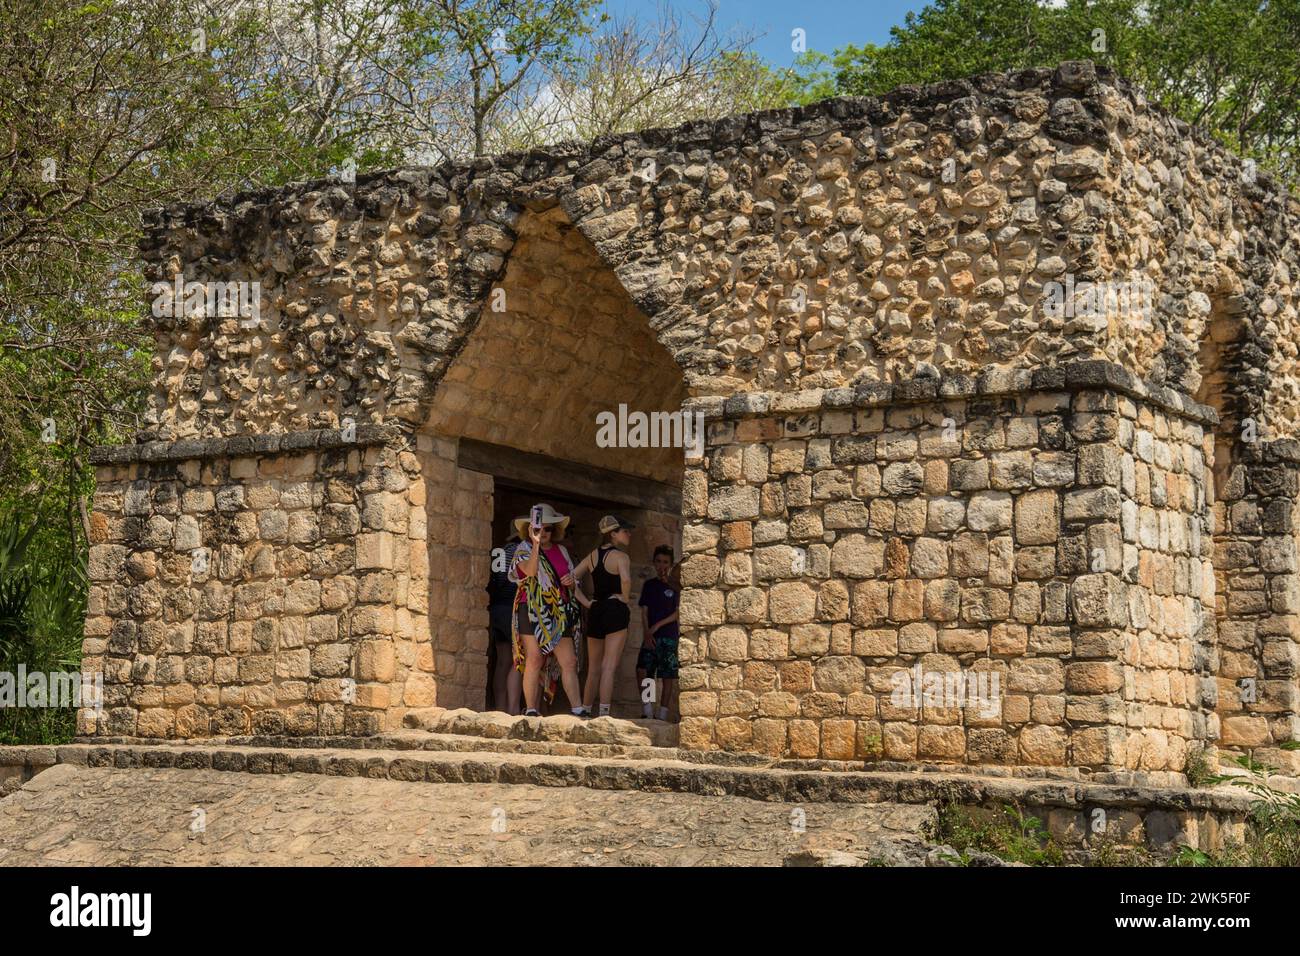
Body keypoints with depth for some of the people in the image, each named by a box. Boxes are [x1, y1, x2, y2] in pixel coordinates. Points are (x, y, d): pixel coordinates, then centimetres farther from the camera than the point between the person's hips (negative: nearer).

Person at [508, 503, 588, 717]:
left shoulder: (560, 550, 18)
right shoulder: (524, 549, 3)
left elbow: (569, 578, 28)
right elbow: (530, 571, -17)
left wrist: (571, 581, 5)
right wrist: (535, 544, -25)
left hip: (560, 613, 5)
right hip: (532, 611, -4)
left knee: (569, 662, -3)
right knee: (534, 660, -7)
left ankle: (578, 710, -4)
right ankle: (531, 710, -3)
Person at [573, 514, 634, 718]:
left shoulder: (593, 555, 14)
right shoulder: (620, 556, -7)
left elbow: (572, 578, 12)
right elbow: (626, 580, -26)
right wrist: (626, 602, -10)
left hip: (595, 611, 6)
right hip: (615, 610, -6)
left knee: (593, 669, 15)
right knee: (609, 667, -11)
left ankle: (585, 711, 20)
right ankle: (604, 714, -18)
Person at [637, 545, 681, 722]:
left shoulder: (675, 585, 5)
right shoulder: (649, 584, 13)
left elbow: (678, 612, 0)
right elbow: (644, 612, 8)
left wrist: (658, 626, -8)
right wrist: (646, 634, -6)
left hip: (670, 636, -2)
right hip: (650, 637, 2)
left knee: (668, 678, -4)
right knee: (642, 671, -14)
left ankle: (662, 716, 0)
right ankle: (647, 712, -10)